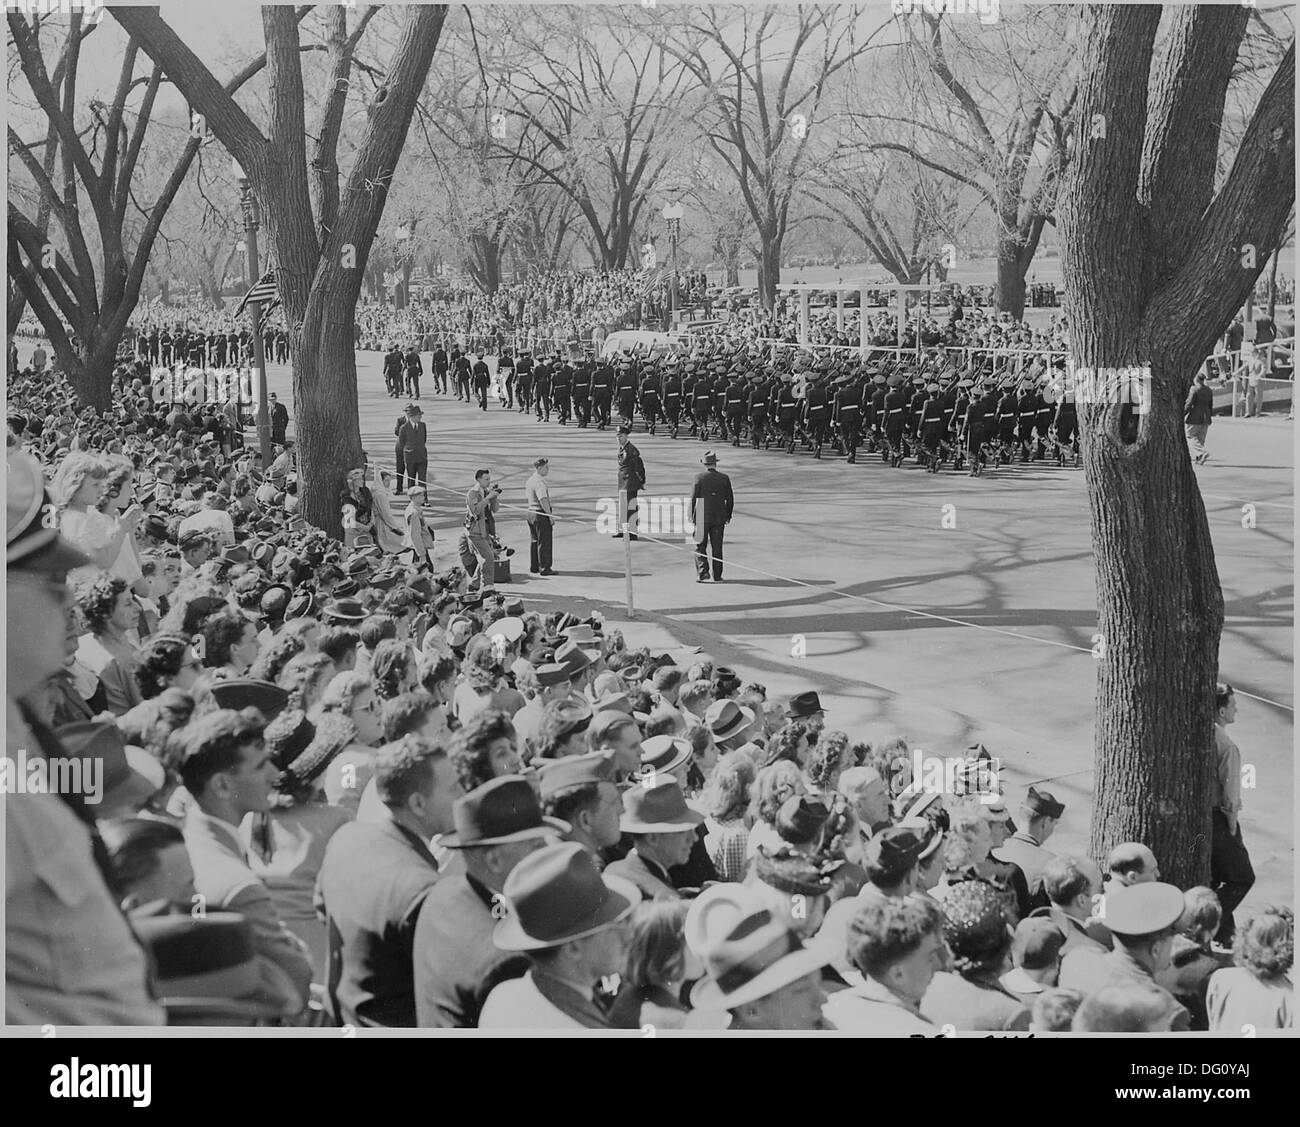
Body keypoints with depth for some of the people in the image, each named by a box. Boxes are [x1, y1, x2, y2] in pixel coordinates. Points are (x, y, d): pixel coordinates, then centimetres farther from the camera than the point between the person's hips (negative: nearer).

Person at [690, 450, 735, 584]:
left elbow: (693, 498, -7)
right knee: (716, 547, 9)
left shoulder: (699, 478, -8)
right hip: (719, 518, 3)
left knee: (700, 546, 6)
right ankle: (717, 576, 10)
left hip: (702, 518, -3)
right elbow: (730, 499, 5)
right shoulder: (724, 478, 1)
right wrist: (728, 516, 16)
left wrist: (692, 517, 1)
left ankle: (703, 572, -6)